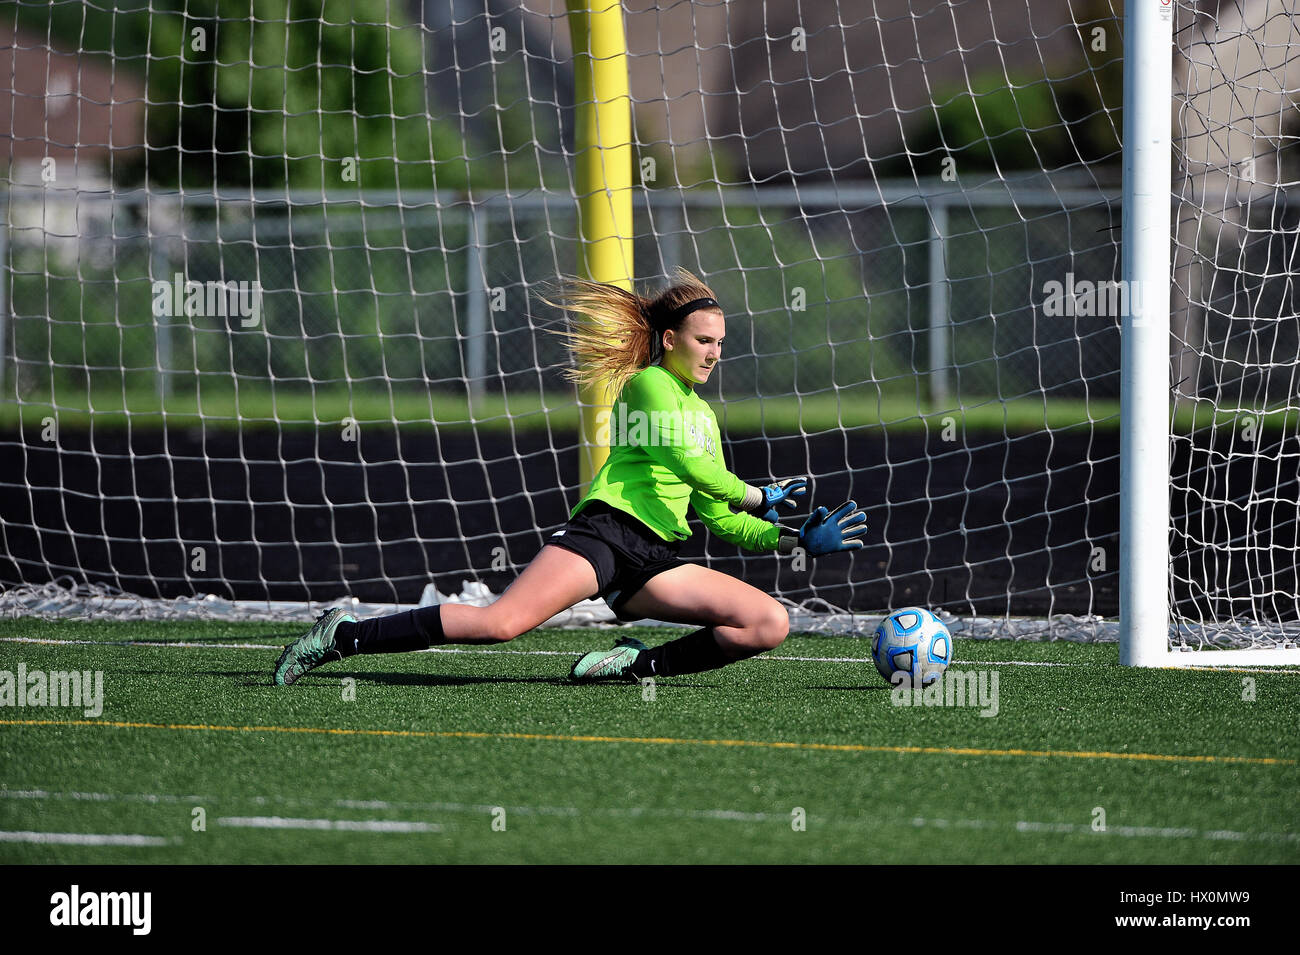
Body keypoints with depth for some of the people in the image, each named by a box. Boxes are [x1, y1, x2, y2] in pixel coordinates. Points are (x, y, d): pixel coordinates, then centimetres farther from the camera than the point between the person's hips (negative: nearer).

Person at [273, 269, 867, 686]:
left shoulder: (701, 414, 26)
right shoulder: (649, 383, 2)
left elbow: (719, 519, 26)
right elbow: (689, 464, -12)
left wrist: (796, 541, 15)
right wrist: (755, 496, 1)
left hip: (655, 559, 8)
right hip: (606, 530, -8)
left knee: (770, 624, -7)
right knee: (501, 623, -29)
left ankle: (639, 664, -4)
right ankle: (342, 637, -19)